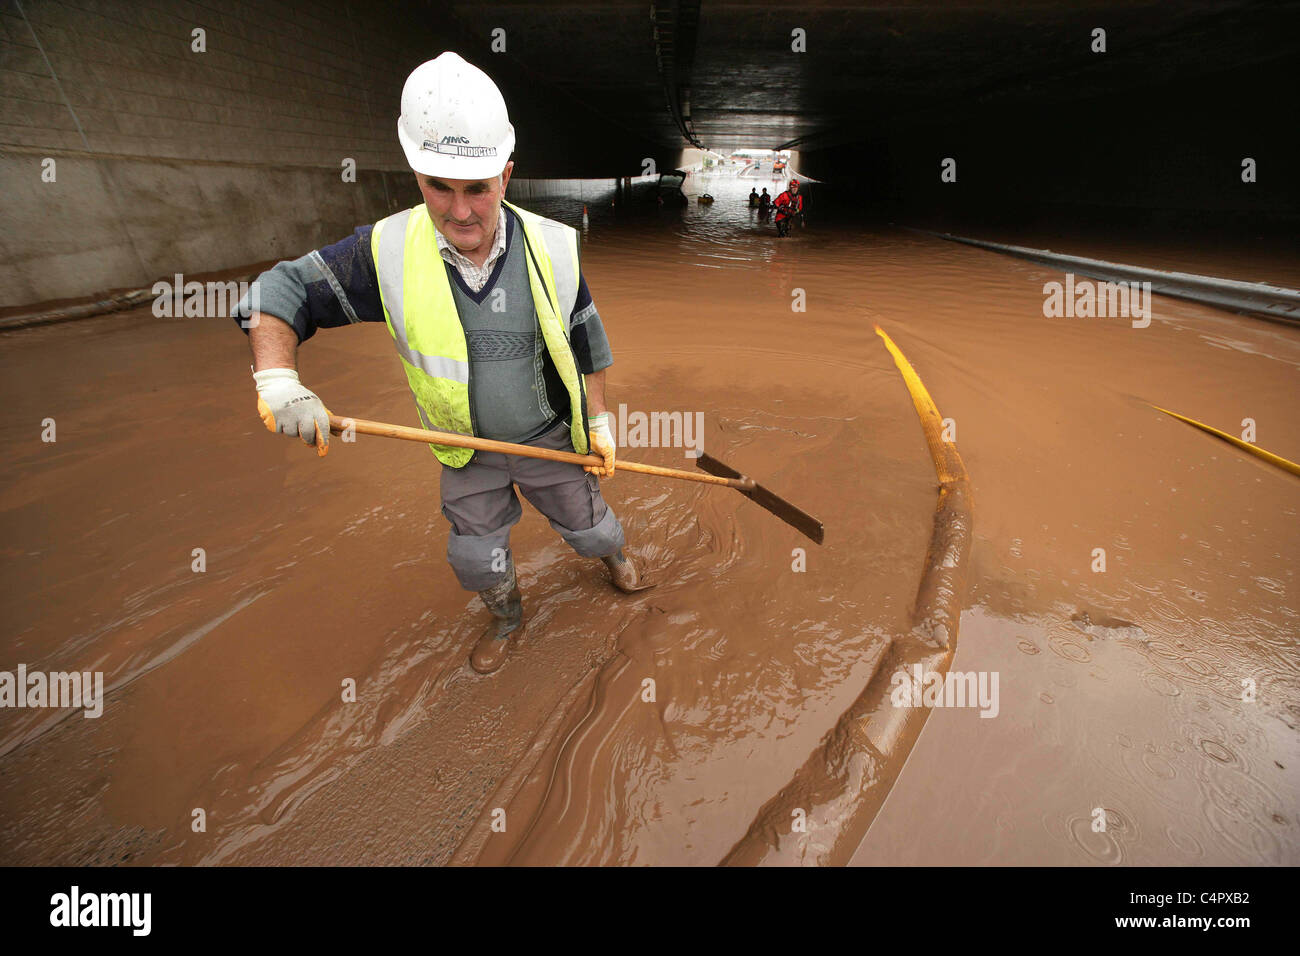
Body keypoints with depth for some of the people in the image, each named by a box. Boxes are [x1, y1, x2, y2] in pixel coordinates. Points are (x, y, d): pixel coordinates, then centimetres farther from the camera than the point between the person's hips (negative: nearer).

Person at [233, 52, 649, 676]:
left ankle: (613, 554, 56)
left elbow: (586, 341, -4)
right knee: (476, 560, 15)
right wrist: (277, 378, -27)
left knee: (587, 526, 18)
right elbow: (285, 290, -9)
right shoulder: (388, 250, -18)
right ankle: (506, 619, 49)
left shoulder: (552, 248, -16)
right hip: (467, 448, 1)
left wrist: (599, 422, -3)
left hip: (550, 436, 0)